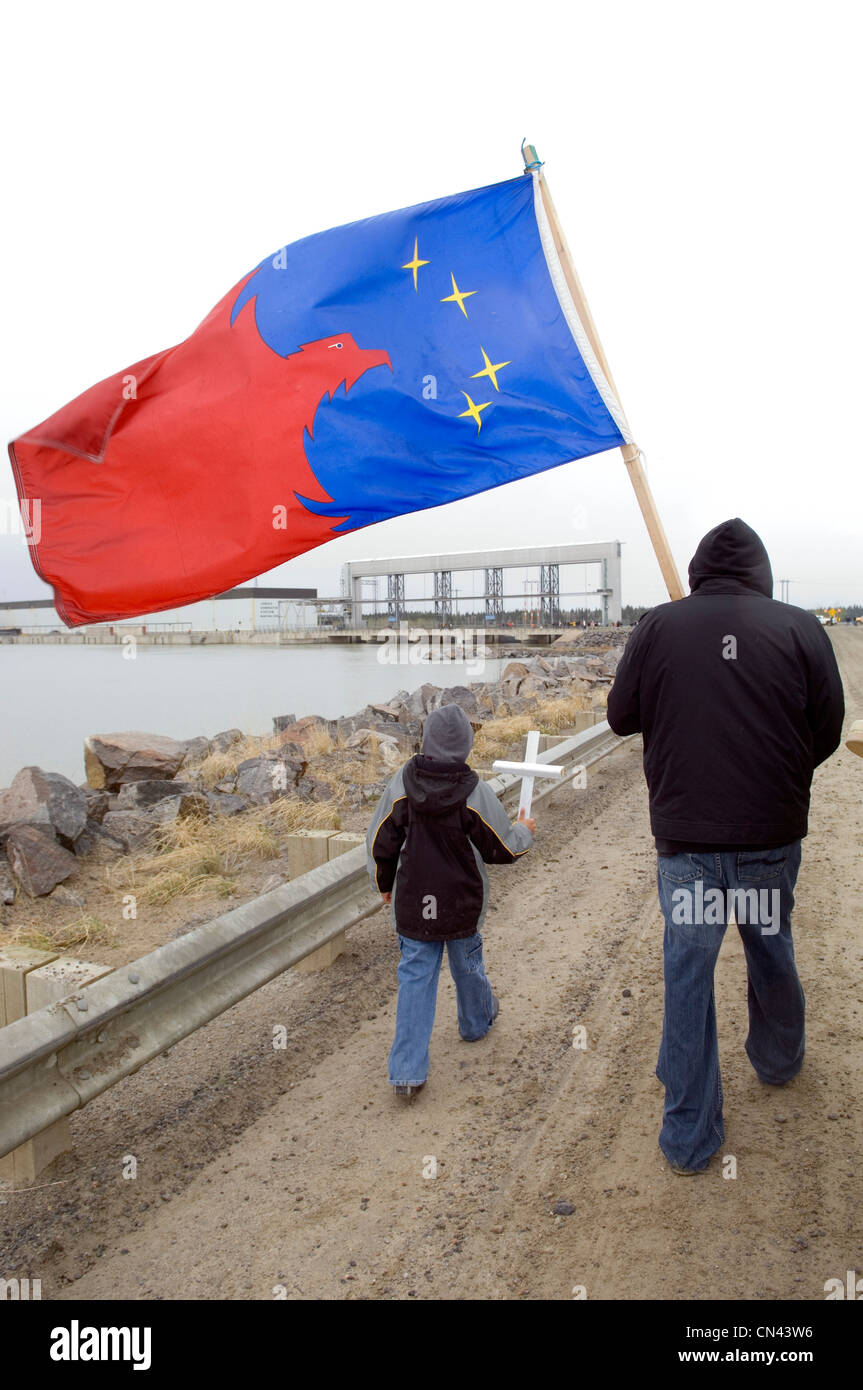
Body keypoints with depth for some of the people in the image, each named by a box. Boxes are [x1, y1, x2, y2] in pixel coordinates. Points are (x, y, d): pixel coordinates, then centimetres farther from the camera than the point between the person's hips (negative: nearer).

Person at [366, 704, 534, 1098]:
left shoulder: (400, 785, -11)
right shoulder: (475, 793, -17)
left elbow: (380, 844, -3)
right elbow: (502, 850, -7)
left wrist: (385, 883, 15)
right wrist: (523, 831, 15)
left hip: (412, 904, 1)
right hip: (462, 904, -1)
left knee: (415, 977, 7)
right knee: (467, 965, 23)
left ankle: (407, 1070, 6)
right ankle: (477, 1021, 49)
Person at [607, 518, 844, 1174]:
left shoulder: (658, 626, -6)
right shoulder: (800, 628, -6)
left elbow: (621, 717, 2)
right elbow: (827, 730, 0)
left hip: (684, 834, -1)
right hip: (772, 832, 1)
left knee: (688, 972, 9)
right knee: (771, 950, 25)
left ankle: (689, 1137, 19)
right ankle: (779, 1060, 50)